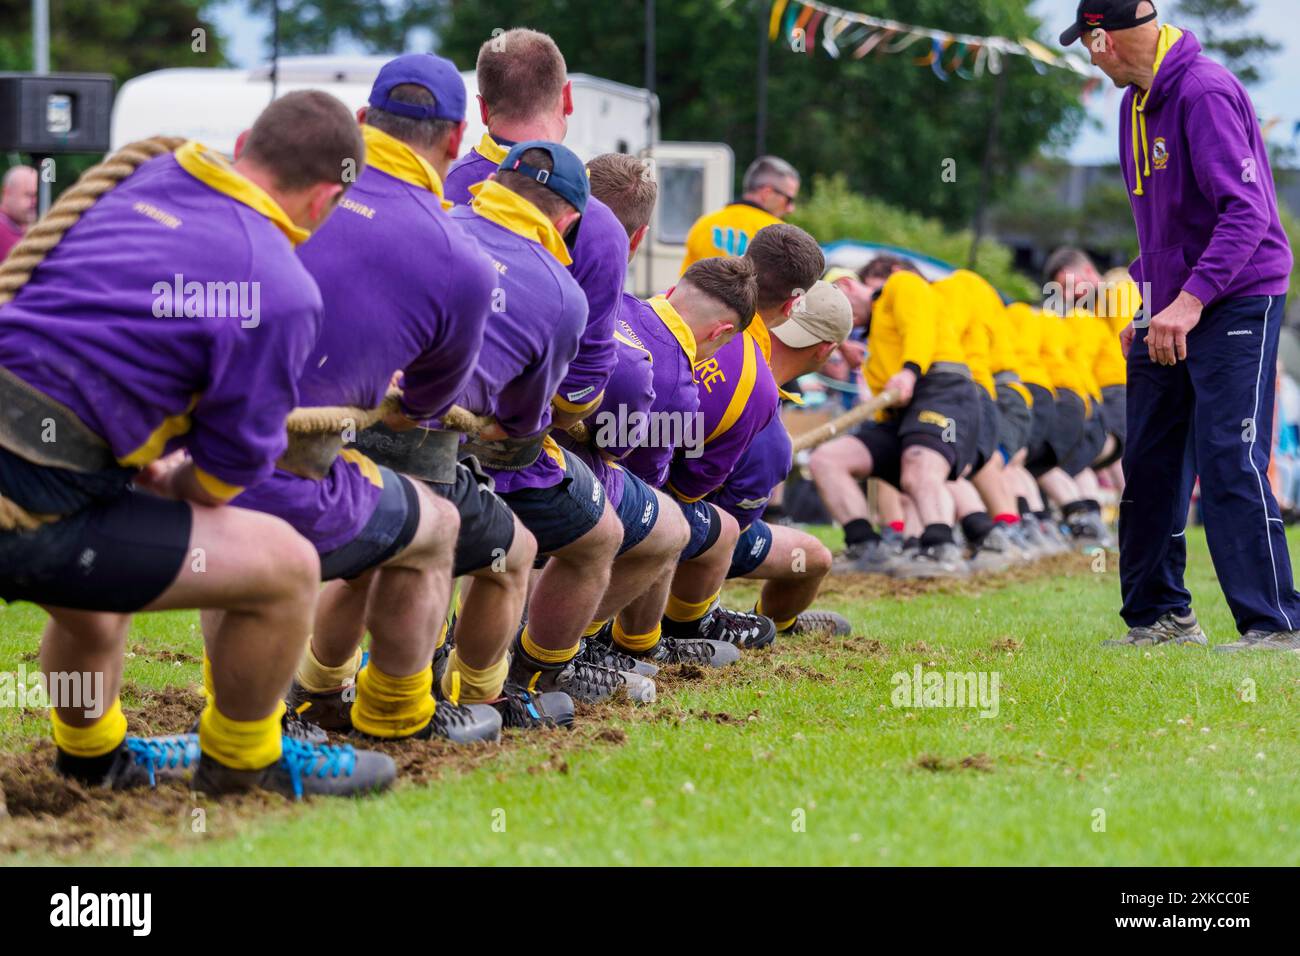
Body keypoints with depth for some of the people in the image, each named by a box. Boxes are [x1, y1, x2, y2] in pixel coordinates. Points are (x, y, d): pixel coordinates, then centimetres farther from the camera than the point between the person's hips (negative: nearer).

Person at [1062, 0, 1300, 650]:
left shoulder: (1205, 92, -17)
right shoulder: (1136, 102, 12)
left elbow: (1246, 212, -25)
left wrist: (1191, 301, -32)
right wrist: (1144, 304, 17)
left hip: (1236, 304, -9)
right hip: (1168, 311, 9)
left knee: (1229, 463, -14)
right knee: (1149, 466, 9)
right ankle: (1162, 616, 19)